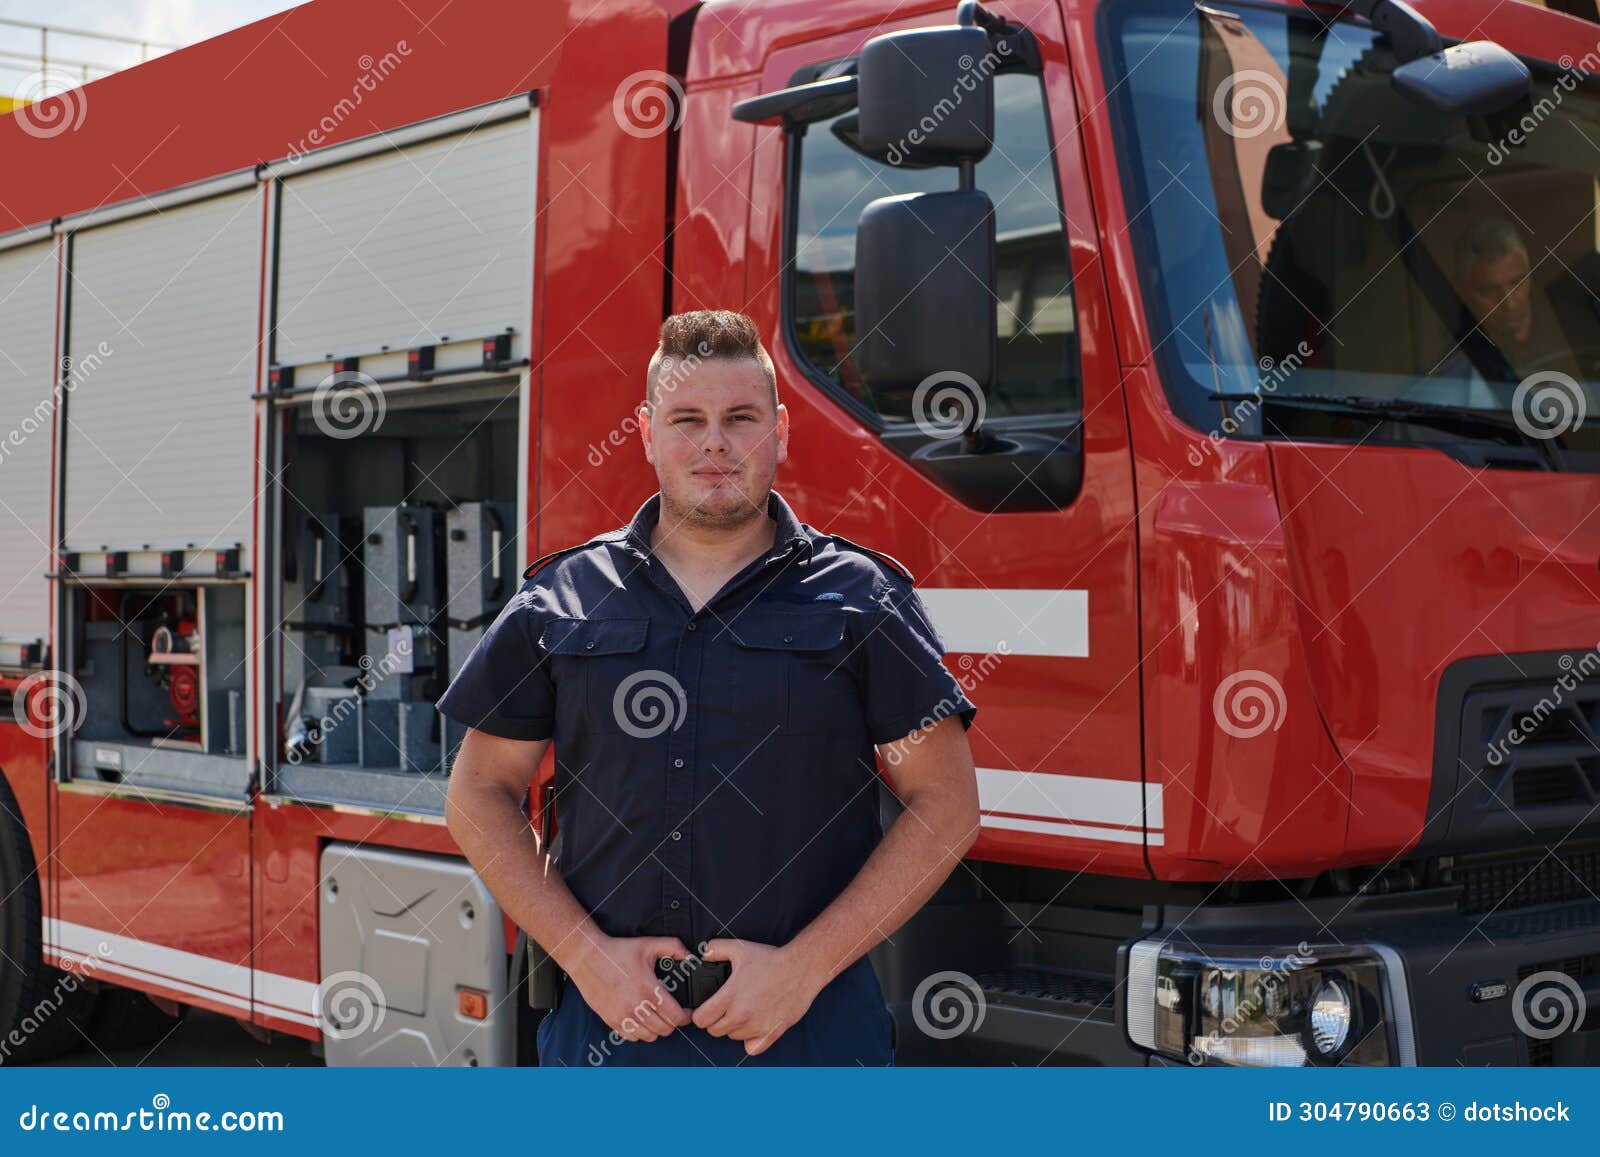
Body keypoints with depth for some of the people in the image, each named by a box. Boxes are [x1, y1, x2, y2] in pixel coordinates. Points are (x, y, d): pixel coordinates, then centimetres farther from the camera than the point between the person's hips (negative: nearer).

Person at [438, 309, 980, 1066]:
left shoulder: (860, 598, 2)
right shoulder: (560, 601, 7)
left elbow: (946, 805, -1)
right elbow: (480, 795, 9)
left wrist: (804, 966, -9)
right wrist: (585, 951, -3)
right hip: (610, 1015, 1)